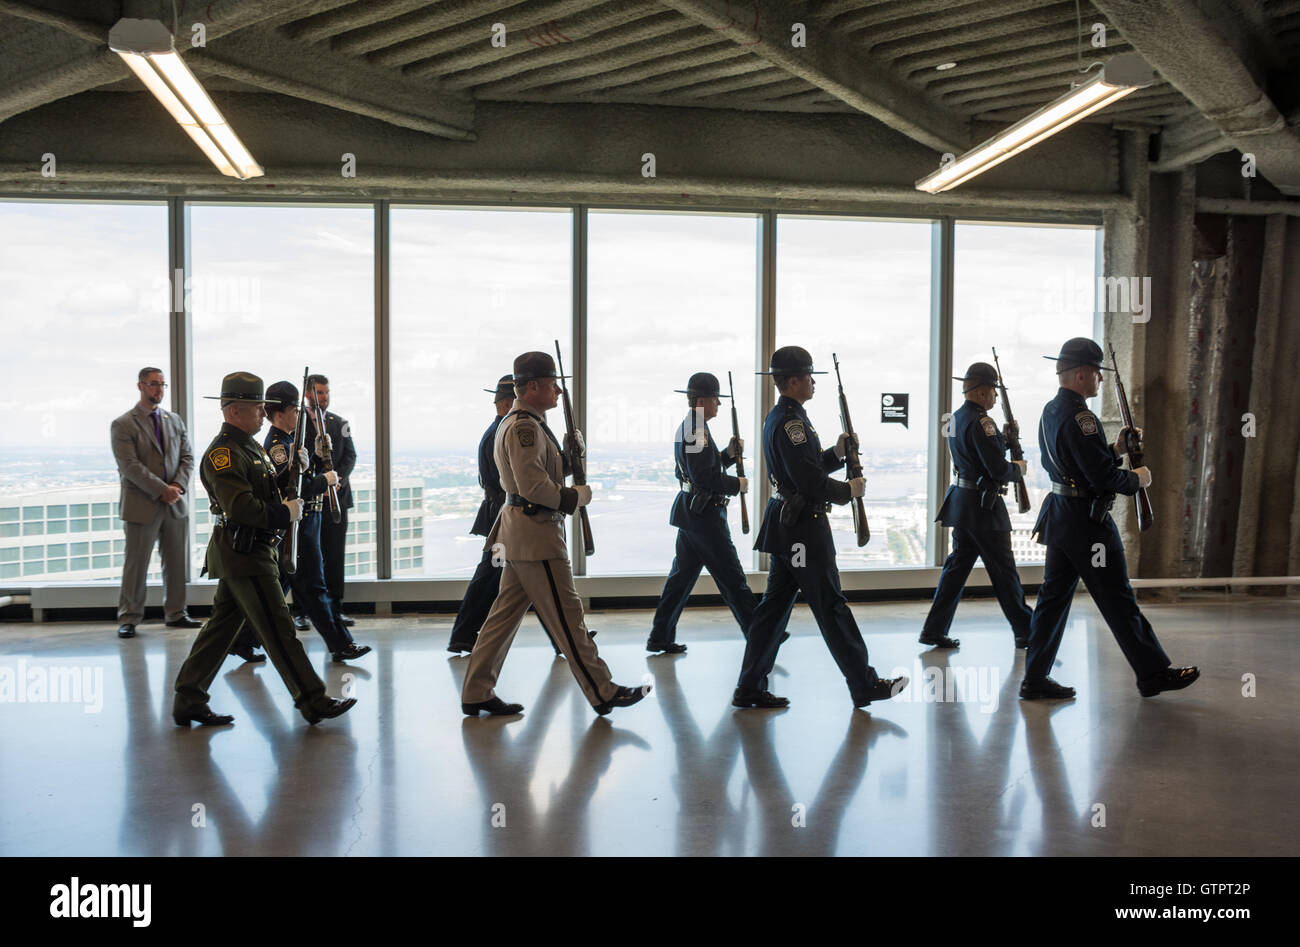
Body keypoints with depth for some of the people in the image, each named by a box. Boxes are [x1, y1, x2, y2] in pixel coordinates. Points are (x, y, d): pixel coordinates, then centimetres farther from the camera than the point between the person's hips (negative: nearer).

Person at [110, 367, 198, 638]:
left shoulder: (174, 420, 13)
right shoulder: (123, 425, -5)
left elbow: (187, 457, 10)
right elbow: (130, 466, -13)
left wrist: (179, 486, -8)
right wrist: (161, 490, -18)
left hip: (175, 503, 5)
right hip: (142, 505, -5)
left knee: (176, 562, 10)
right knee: (136, 564, 0)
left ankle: (175, 613, 20)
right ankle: (129, 618, 9)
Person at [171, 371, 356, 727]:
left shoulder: (250, 446, 15)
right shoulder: (223, 453, -17)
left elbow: (269, 490, 22)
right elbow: (241, 507, -27)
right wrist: (287, 513, -17)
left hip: (249, 552, 10)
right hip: (244, 555, -10)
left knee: (222, 625, 13)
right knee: (278, 629, -4)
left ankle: (188, 701, 19)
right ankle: (313, 701, 2)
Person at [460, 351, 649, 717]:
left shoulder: (523, 423, 17)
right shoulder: (524, 427, -16)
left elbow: (545, 469, 23)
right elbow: (534, 486, -24)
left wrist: (570, 452, 6)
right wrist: (577, 496, -12)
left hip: (520, 533, 11)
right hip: (535, 533, -11)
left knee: (505, 614, 11)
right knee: (567, 615, -4)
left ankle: (476, 694, 15)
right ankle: (603, 693, 2)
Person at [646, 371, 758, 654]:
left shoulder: (686, 427, 15)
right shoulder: (696, 428, -17)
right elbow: (704, 477, -24)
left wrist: (728, 454, 8)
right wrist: (737, 485, -12)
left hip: (689, 512, 10)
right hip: (704, 514, -10)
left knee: (682, 575, 13)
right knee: (731, 577, -4)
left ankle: (660, 637, 17)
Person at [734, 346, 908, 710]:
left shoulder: (777, 417, 15)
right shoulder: (791, 421, -18)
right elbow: (810, 480, -22)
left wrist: (836, 452, 8)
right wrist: (849, 490, -8)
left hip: (785, 526, 10)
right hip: (803, 527, -10)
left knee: (775, 604, 11)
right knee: (831, 605, -2)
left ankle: (750, 687, 13)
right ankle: (865, 684, 8)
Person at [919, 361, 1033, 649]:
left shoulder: (957, 418, 11)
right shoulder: (980, 422, -19)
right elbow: (998, 468, -21)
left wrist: (1003, 437, 9)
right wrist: (1018, 469, -2)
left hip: (962, 503, 9)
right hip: (984, 506, -9)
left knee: (958, 564, 12)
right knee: (1003, 570, 2)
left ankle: (934, 629, 11)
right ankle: (1026, 632, 14)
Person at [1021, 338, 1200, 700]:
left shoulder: (1050, 411, 11)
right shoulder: (1079, 416, -19)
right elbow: (1101, 475, -22)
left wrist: (1114, 449, 11)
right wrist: (1137, 479, -5)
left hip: (1060, 516, 10)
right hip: (1087, 521, -10)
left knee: (1054, 595, 10)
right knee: (1118, 600, 2)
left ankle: (1035, 678, 13)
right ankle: (1153, 673, 14)